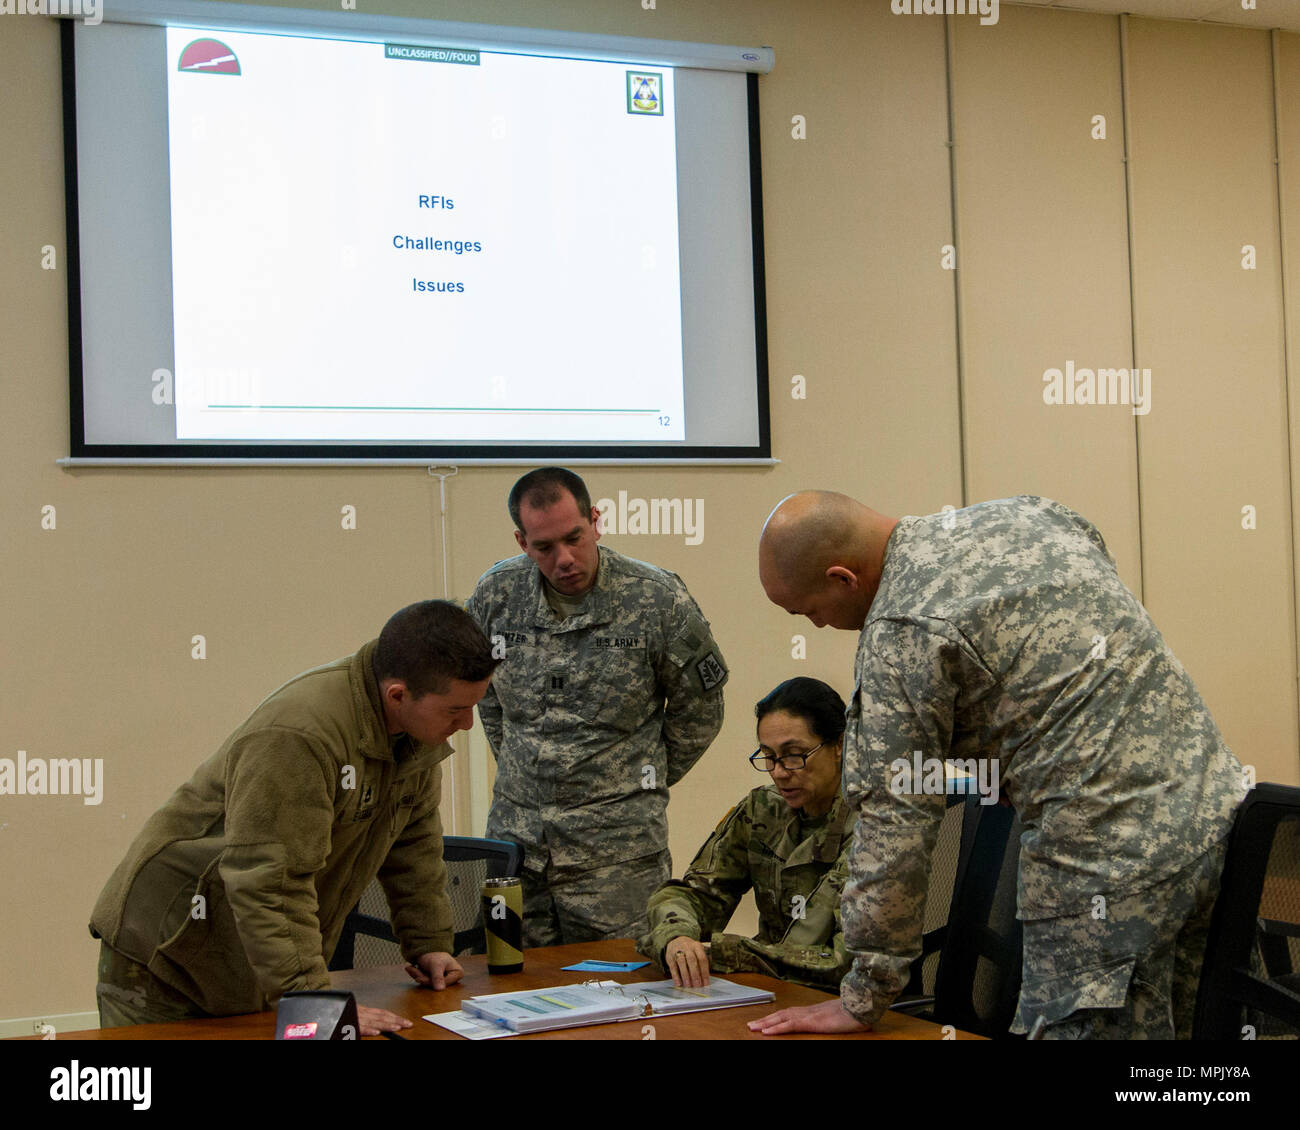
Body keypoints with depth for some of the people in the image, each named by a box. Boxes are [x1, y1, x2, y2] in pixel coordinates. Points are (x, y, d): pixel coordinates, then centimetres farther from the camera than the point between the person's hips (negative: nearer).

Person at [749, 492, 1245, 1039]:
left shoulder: (903, 635, -14)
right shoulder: (1020, 513, 10)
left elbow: (895, 825, -12)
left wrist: (862, 1001, -3)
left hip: (1111, 854, -9)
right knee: (1174, 1029, 17)